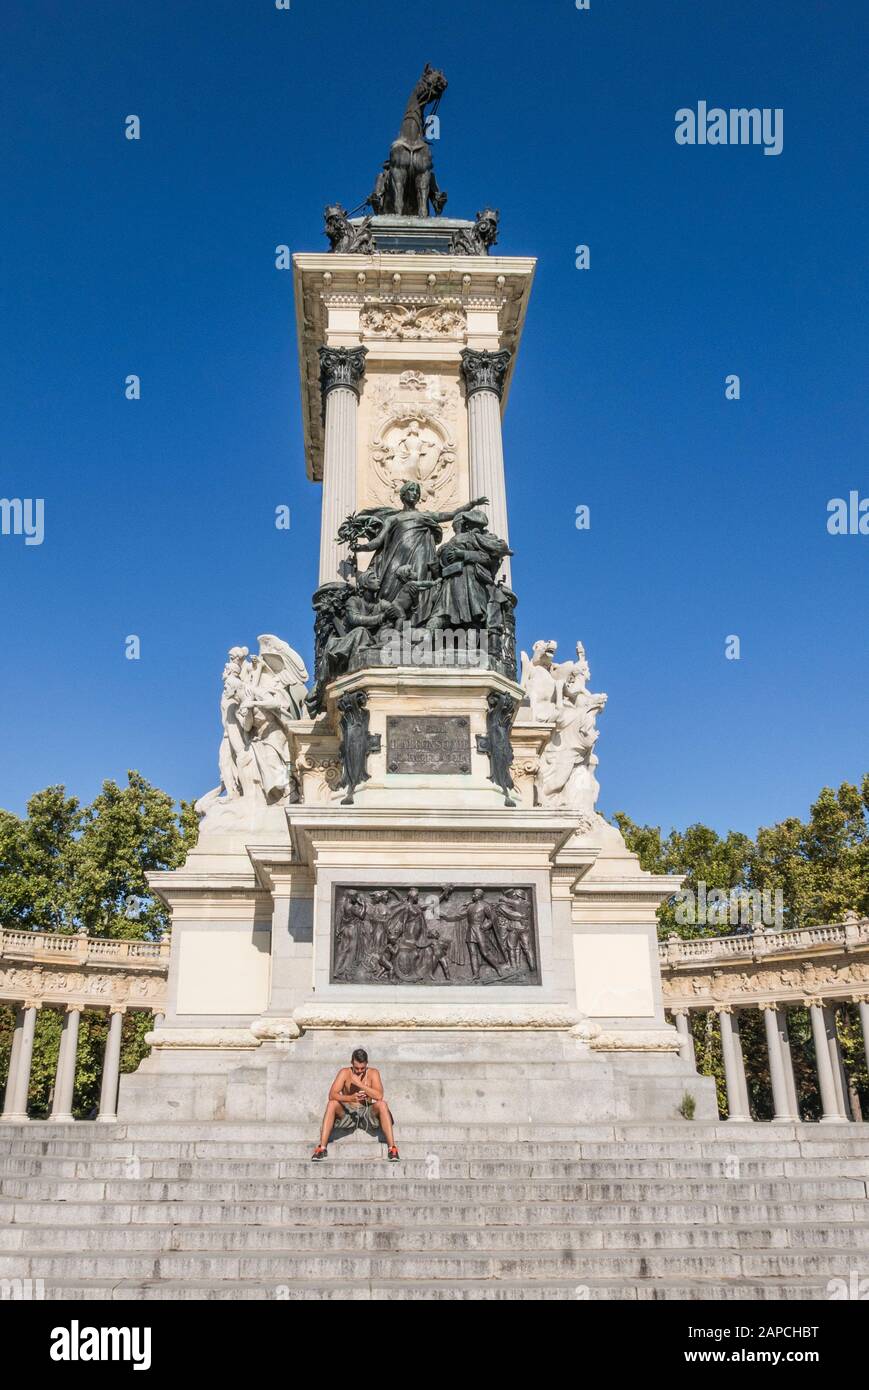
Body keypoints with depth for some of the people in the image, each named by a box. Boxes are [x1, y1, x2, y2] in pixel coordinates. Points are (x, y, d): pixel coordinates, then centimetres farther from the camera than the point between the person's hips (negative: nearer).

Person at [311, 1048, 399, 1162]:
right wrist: (351, 1098, -36)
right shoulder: (345, 1072, -8)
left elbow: (379, 1096, -22)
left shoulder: (373, 1073, -8)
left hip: (367, 1113, 0)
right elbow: (332, 1095, -19)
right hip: (347, 1113, 0)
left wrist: (359, 1083, -26)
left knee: (382, 1104, -29)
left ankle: (392, 1148, -29)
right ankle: (322, 1147, -26)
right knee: (332, 1103, -28)